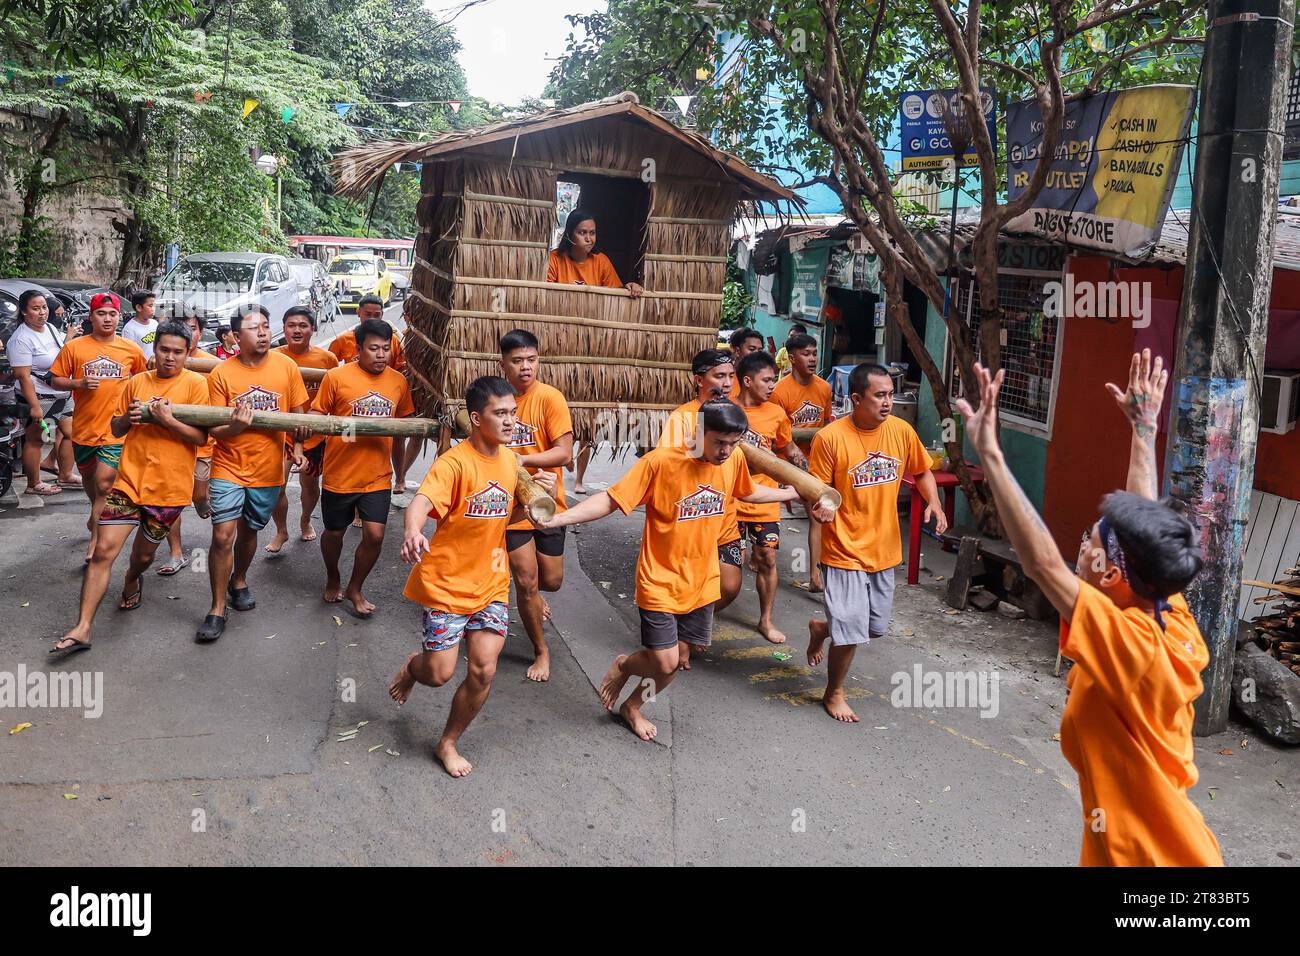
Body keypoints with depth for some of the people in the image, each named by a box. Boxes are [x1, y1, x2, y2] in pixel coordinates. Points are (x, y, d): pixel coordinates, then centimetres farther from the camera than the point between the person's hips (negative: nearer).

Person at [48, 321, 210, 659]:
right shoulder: (137, 382, 7)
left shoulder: (196, 384, -5)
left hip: (169, 488, -2)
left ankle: (133, 579, 52)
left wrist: (166, 419, -23)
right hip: (129, 479, 2)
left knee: (143, 554, 16)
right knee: (104, 550, -8)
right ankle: (82, 628, -3)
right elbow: (116, 429, 14)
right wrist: (127, 416, -8)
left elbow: (201, 436, -11)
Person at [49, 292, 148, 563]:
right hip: (83, 428, 2)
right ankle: (98, 514, 49)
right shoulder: (73, 347, -3)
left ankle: (95, 540, 0)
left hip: (115, 430, -2)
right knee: (88, 477, 22)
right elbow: (55, 380, 0)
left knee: (104, 484, -9)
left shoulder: (131, 350, -1)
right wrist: (79, 383, -16)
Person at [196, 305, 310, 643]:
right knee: (223, 535, -9)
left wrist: (297, 447, -4)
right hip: (229, 467, -2)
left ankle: (239, 580, 46)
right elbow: (214, 429, -8)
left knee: (249, 531, 19)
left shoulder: (286, 366, -4)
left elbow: (298, 414, 8)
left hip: (268, 469, 2)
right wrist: (234, 427, -28)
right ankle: (217, 610, 4)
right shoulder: (221, 374, -9)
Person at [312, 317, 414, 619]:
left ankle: (355, 588, 21)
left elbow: (404, 420, 15)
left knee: (374, 535, -4)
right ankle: (333, 580, 44)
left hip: (378, 476, 2)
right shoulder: (337, 377, -9)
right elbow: (316, 415, -5)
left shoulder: (398, 381, 2)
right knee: (334, 532, 15)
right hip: (339, 474, -2)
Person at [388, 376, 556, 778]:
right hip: (446, 582, -5)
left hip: (491, 583, 5)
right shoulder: (455, 462, -20)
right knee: (439, 673, 1)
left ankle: (448, 743, 23)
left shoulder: (511, 461, 2)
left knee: (484, 671, -1)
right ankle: (412, 667, 40)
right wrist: (413, 532, -60)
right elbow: (422, 500, -37)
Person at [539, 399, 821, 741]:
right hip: (660, 584, -5)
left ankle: (632, 706, 40)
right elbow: (610, 500, -22)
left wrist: (795, 492, 27)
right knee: (665, 662, -5)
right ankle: (623, 665, 30)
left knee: (676, 660, 13)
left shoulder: (734, 460, -5)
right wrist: (555, 518, -33)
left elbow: (749, 492, 18)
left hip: (702, 584, 5)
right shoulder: (660, 462, -22)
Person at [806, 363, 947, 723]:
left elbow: (922, 471, 12)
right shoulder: (830, 437, -17)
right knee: (851, 632, -1)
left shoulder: (901, 431, -3)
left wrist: (933, 502, -6)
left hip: (884, 549, 6)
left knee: (875, 627, 17)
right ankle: (834, 693, 26)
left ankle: (822, 628, 47)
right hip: (845, 551, -5)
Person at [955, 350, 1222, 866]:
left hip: (1141, 852, -8)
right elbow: (1141, 517, 4)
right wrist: (1143, 428, 12)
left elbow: (1042, 563, -35)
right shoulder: (1173, 621, -7)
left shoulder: (1126, 642, -27)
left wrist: (990, 455, -36)